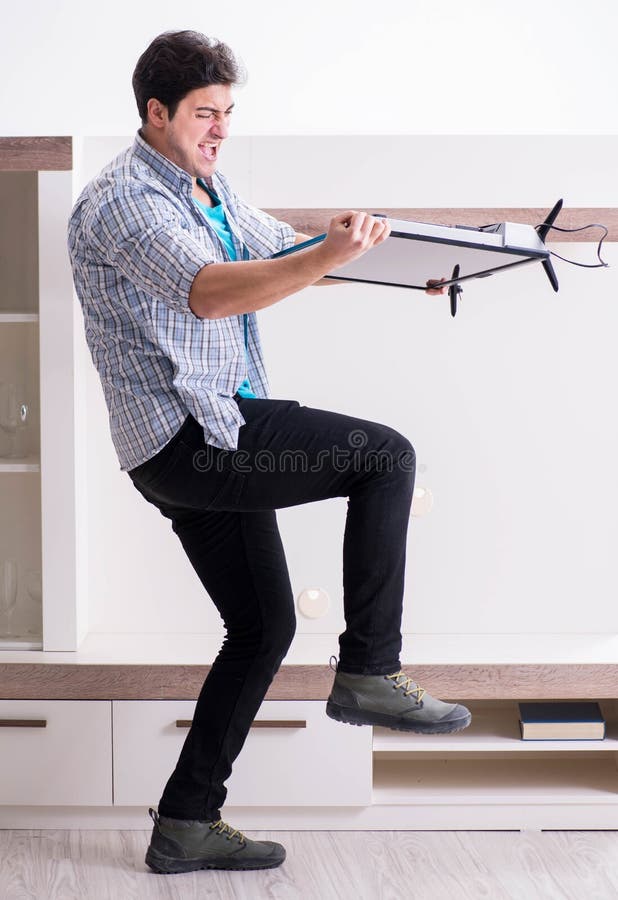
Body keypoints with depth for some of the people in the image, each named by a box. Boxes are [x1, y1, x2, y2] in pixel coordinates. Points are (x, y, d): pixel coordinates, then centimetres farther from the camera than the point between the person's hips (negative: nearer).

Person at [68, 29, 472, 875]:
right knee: (386, 456, -14)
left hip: (211, 440, 10)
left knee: (264, 627, 12)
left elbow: (284, 249, 24)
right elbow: (210, 292, -30)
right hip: (184, 434, -10)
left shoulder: (209, 190, 17)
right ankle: (369, 672, -8)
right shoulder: (123, 200, -14)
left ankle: (186, 825, 17)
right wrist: (332, 258, -43)